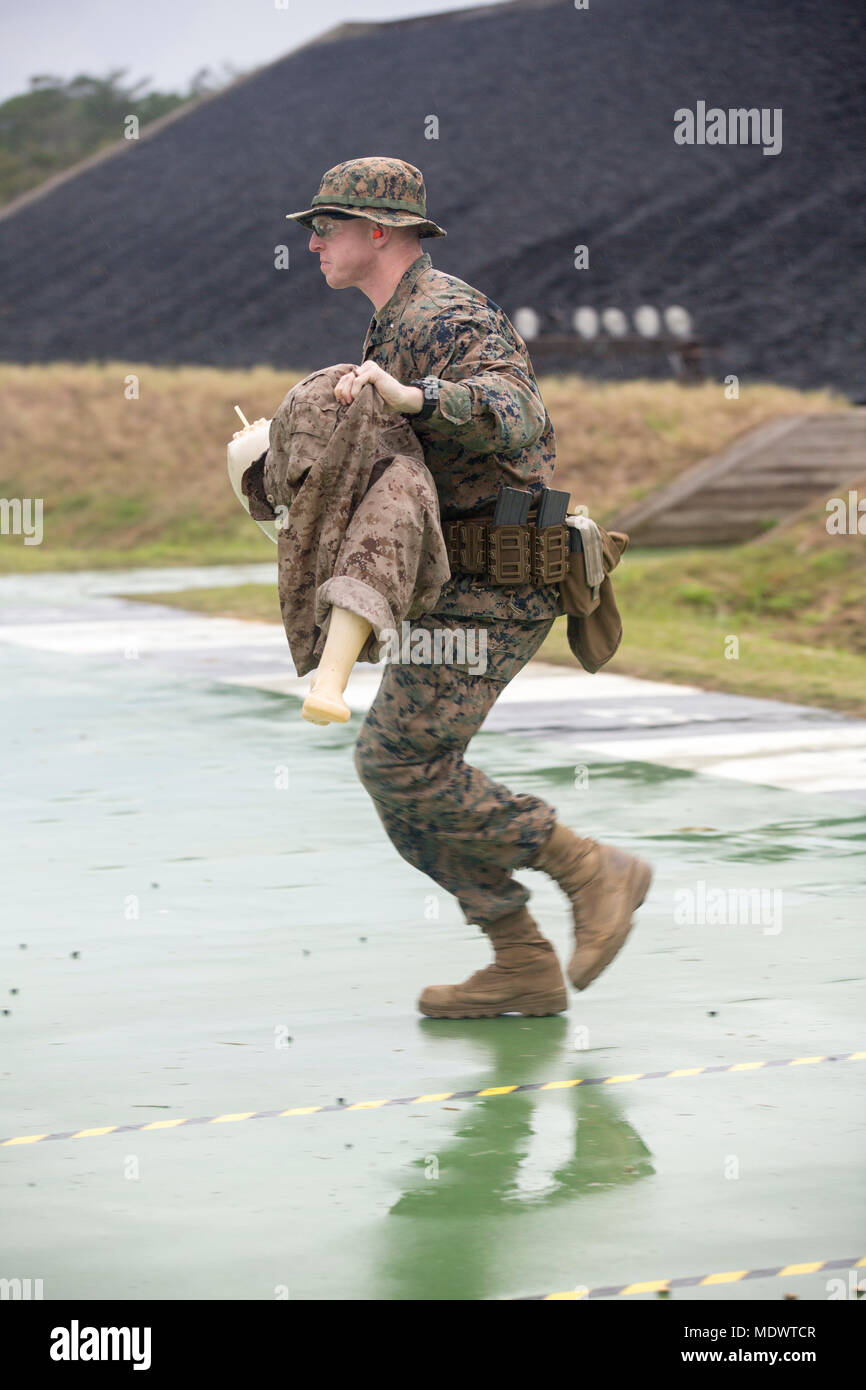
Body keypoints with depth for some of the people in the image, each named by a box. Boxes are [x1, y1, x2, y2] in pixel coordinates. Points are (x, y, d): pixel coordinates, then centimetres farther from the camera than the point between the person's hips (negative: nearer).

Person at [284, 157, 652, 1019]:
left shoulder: (448, 318, -14)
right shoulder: (396, 327, 20)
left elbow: (515, 416, -31)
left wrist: (409, 397, -45)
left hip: (493, 582, -10)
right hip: (455, 583, 10)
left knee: (400, 761, -15)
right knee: (404, 768, 6)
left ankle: (590, 871, -5)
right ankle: (522, 966, 7)